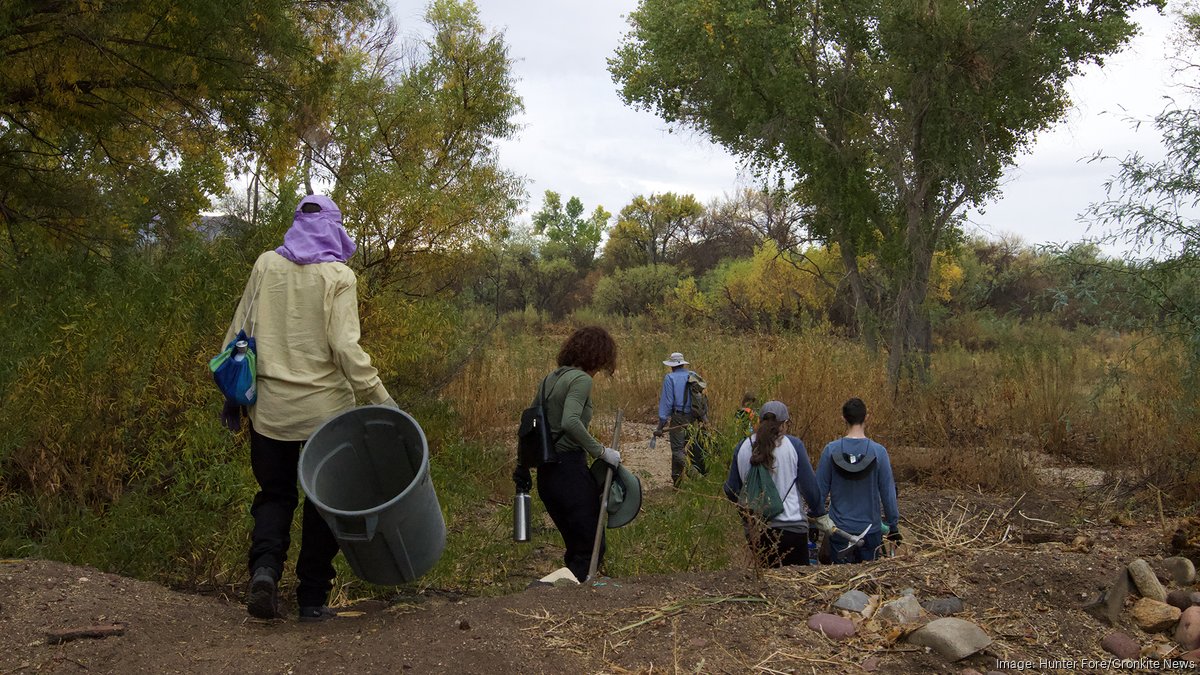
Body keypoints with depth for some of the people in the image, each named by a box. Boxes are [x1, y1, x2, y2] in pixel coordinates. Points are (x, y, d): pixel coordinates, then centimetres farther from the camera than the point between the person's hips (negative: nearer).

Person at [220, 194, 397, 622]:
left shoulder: (266, 265, 4)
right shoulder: (338, 275, -6)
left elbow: (239, 332, 6)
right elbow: (345, 347, -15)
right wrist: (381, 400, -11)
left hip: (270, 408, 3)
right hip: (325, 409, -2)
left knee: (274, 494, 18)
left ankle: (264, 568, -6)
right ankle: (313, 598, 14)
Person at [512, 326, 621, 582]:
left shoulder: (550, 378, 14)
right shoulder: (581, 379, -11)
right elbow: (570, 423, -27)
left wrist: (522, 468, 21)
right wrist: (601, 451, -19)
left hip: (547, 472, 9)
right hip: (570, 469, -9)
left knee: (575, 545, 18)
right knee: (592, 545, -1)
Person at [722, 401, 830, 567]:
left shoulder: (743, 447, 1)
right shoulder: (793, 445, -7)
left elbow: (731, 491, 6)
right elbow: (809, 486, -4)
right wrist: (819, 514, 12)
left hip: (755, 529, 3)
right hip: (790, 526, -3)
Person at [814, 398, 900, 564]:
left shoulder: (831, 450, -9)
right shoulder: (878, 451, -11)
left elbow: (820, 490, -4)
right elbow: (888, 492, -7)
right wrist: (893, 526, 5)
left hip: (839, 530, 0)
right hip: (870, 530, 0)